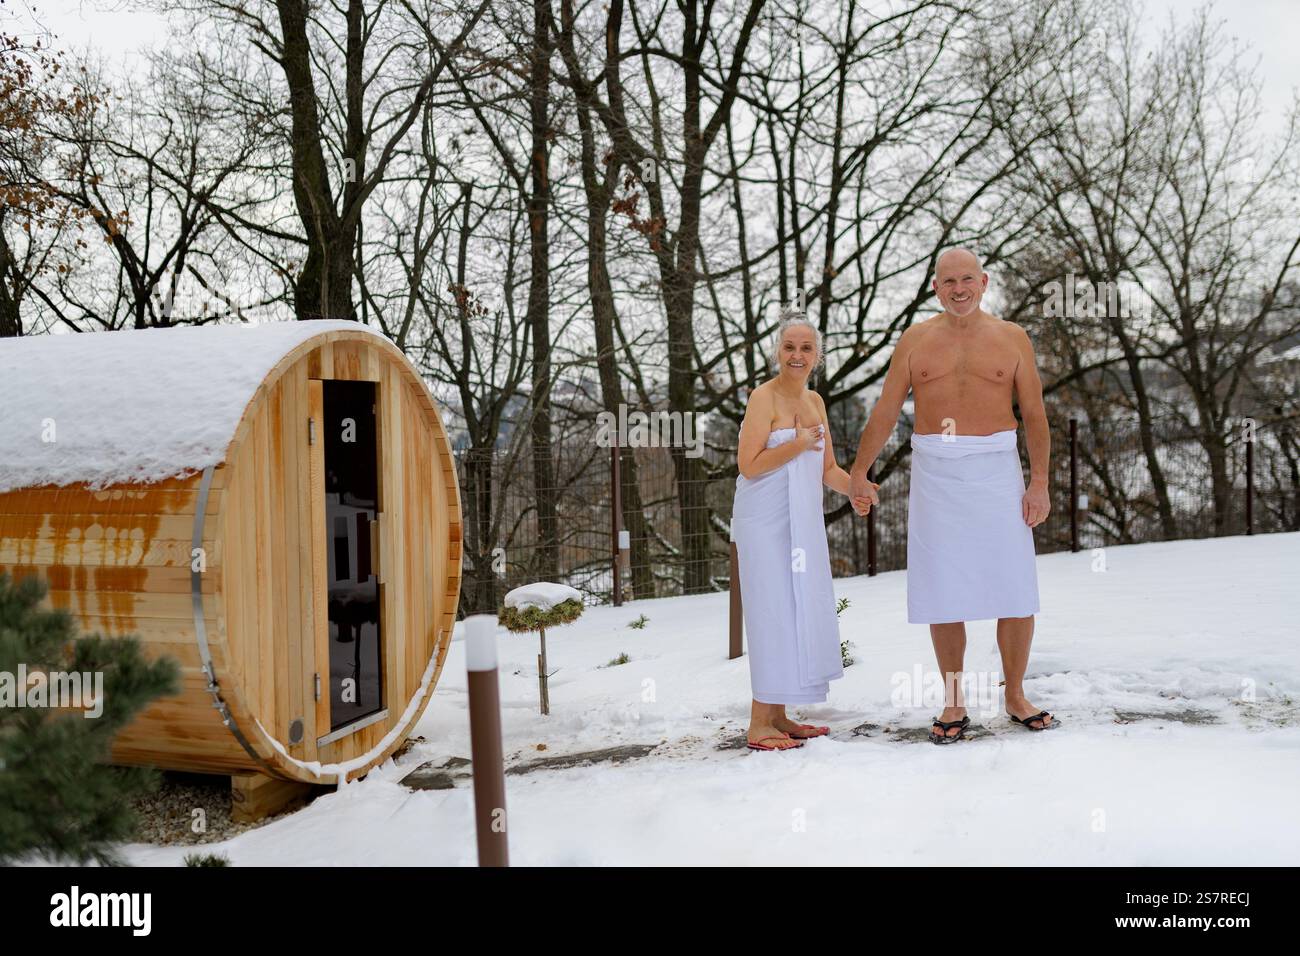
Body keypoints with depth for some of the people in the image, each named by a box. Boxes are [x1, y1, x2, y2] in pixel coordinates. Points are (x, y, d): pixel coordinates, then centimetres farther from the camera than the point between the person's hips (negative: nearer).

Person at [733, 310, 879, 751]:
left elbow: (828, 468, 14)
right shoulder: (764, 397, -10)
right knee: (774, 613, -8)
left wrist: (855, 488, -3)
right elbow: (748, 465, -17)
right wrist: (799, 444, -19)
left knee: (803, 612, 9)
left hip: (804, 523, 8)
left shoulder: (814, 400, 12)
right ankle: (759, 724, -1)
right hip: (765, 521, -8)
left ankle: (779, 716, 19)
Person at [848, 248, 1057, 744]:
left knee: (1016, 595, 1)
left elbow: (1035, 414, 5)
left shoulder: (1011, 338, 7)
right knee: (943, 597, 2)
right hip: (935, 478, 0)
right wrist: (858, 473, 0)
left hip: (997, 474, 0)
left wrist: (1039, 480, -3)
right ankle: (954, 704, 14)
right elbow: (885, 412, 6)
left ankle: (1015, 696, 19)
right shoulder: (915, 340, 7)